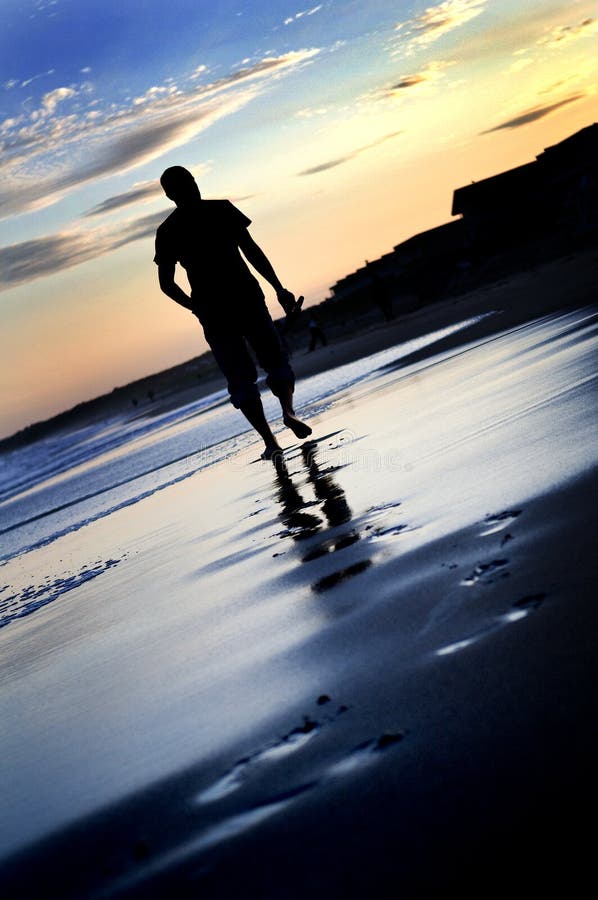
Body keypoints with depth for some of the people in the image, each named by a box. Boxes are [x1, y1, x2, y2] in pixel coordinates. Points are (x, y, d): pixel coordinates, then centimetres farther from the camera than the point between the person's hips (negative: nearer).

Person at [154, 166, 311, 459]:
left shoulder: (166, 232, 6)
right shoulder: (221, 209, 2)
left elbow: (166, 283, 3)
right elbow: (252, 251, -5)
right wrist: (279, 288, -3)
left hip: (212, 312, 1)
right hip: (247, 299, -1)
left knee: (240, 378, 8)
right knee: (275, 359, 14)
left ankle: (269, 440, -1)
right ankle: (288, 409, -12)